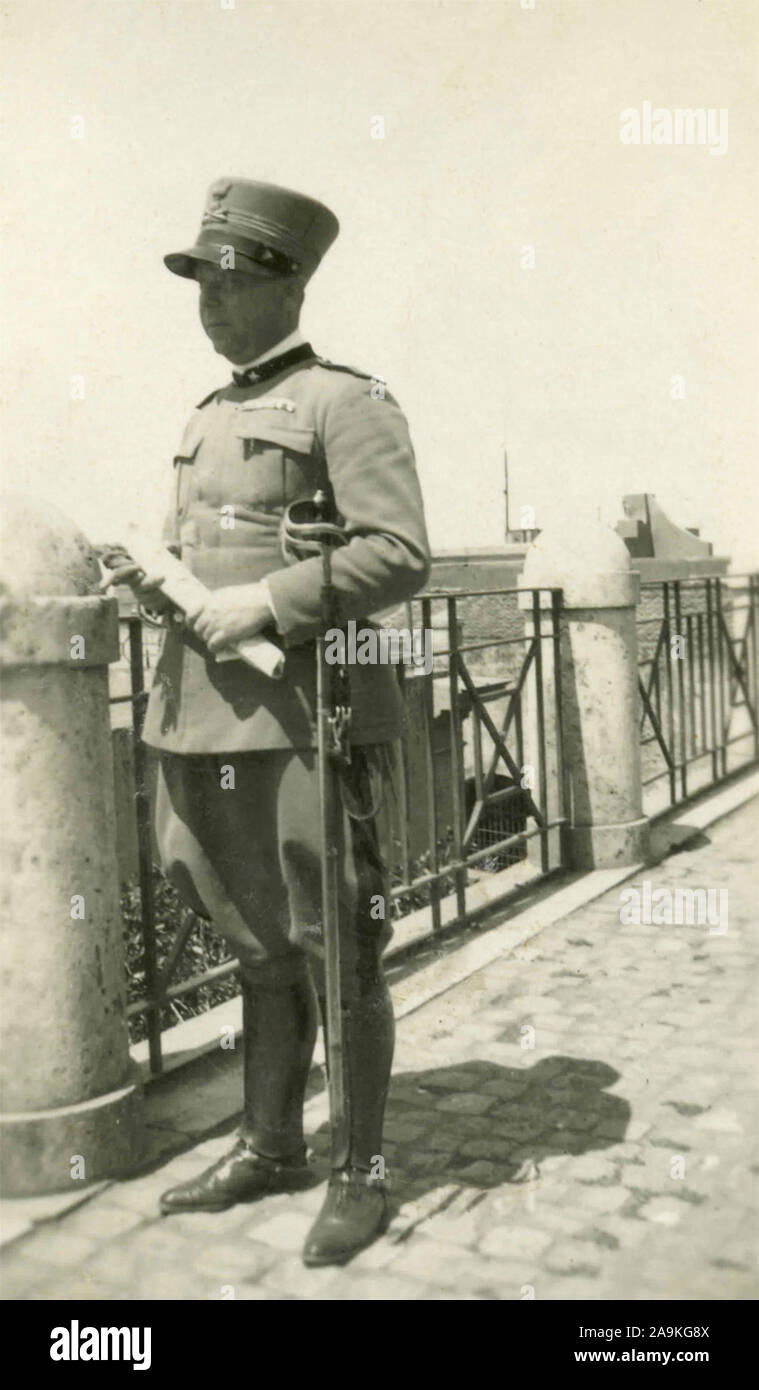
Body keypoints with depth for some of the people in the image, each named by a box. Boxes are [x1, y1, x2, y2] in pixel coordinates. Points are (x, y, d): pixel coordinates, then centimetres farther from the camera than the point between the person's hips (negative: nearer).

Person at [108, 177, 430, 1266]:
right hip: (204, 724, 8)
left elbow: (402, 556, -13)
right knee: (259, 950, 16)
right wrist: (156, 586, 5)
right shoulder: (207, 420, 19)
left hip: (308, 720, -7)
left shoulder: (346, 402, -4)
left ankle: (364, 1174, 16)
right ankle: (271, 1147, 31)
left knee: (336, 954, 1)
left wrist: (268, 602, -18)